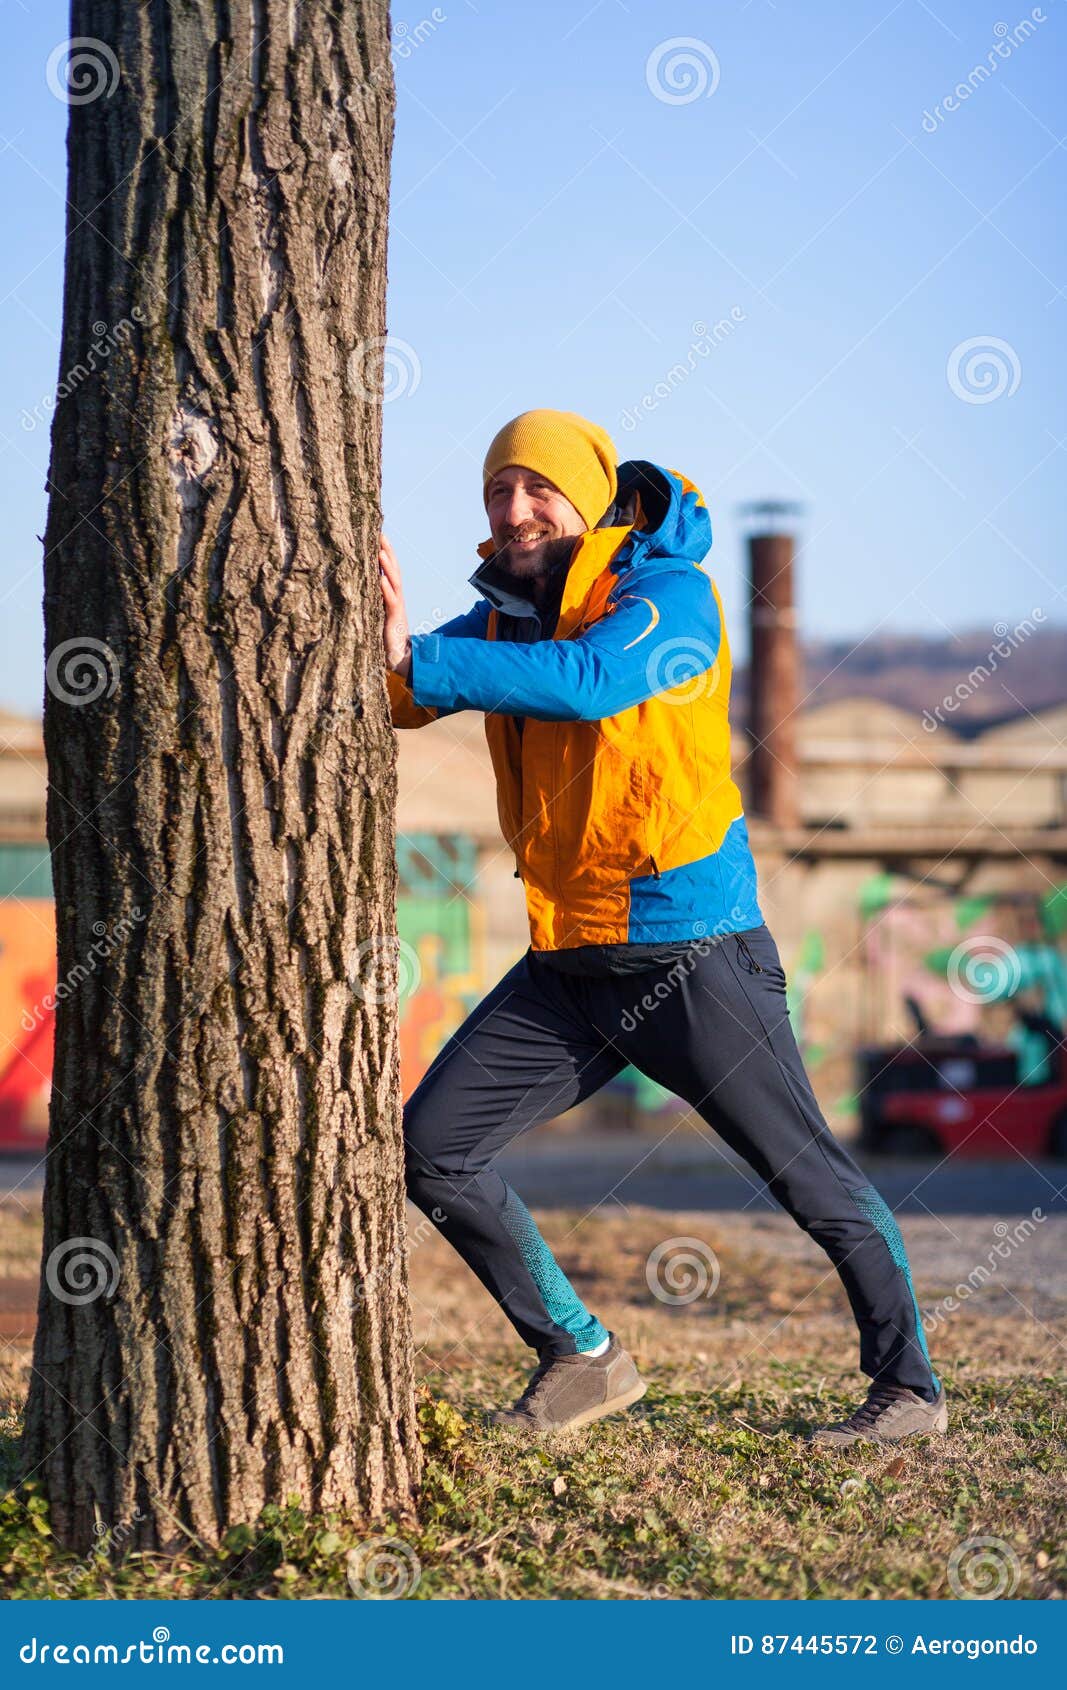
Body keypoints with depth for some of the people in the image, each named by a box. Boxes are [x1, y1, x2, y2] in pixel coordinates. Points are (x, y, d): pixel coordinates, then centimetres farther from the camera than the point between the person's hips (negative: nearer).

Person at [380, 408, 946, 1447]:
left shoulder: (666, 593, -12)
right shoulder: (502, 618, 10)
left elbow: (588, 681, -31)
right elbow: (394, 698, 0)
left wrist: (416, 659, -33)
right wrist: (385, 638, -22)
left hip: (690, 951, -7)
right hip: (565, 963, 7)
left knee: (808, 1175, -1)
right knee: (431, 1148, 1)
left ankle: (908, 1384, 16)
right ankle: (582, 1361, 13)